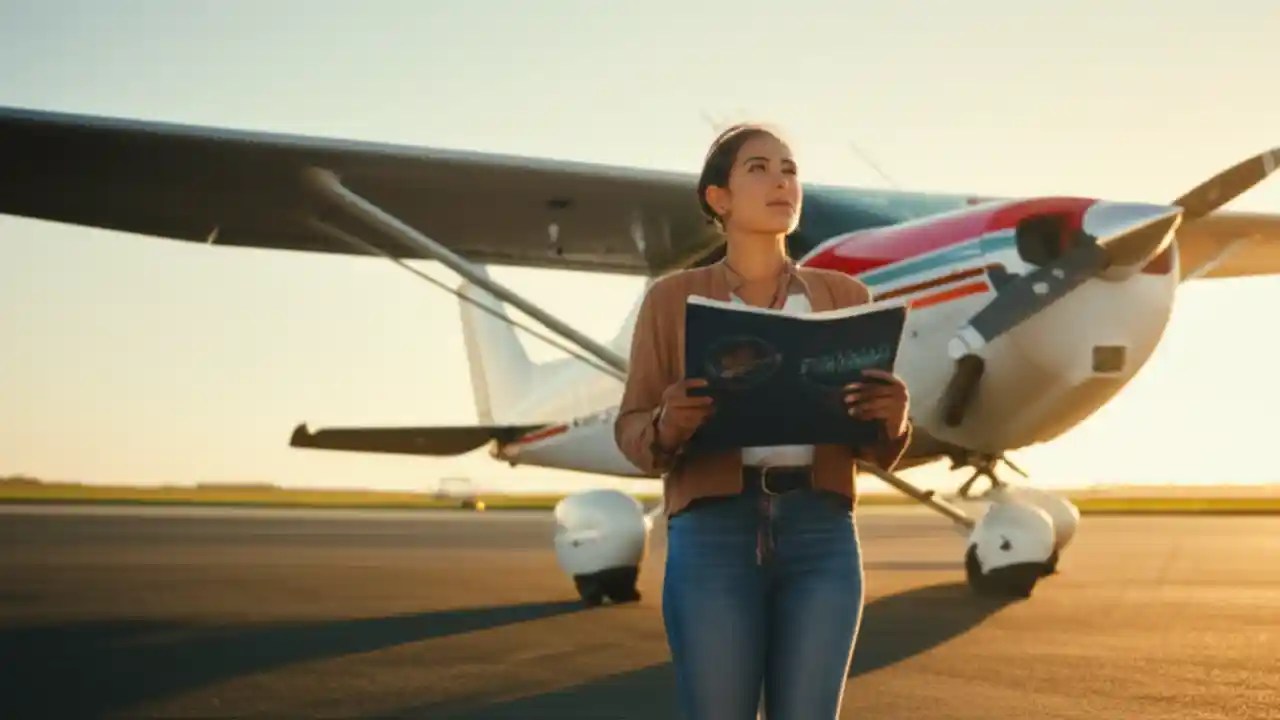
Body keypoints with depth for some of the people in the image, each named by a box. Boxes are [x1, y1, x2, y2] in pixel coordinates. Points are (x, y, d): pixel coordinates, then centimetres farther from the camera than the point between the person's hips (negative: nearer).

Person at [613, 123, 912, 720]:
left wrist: (892, 420, -14)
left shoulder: (843, 297, 12)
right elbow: (632, 430, 4)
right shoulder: (673, 299, 6)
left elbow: (873, 446, 10)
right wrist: (668, 427, -20)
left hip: (821, 539, 2)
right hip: (714, 537, -2)